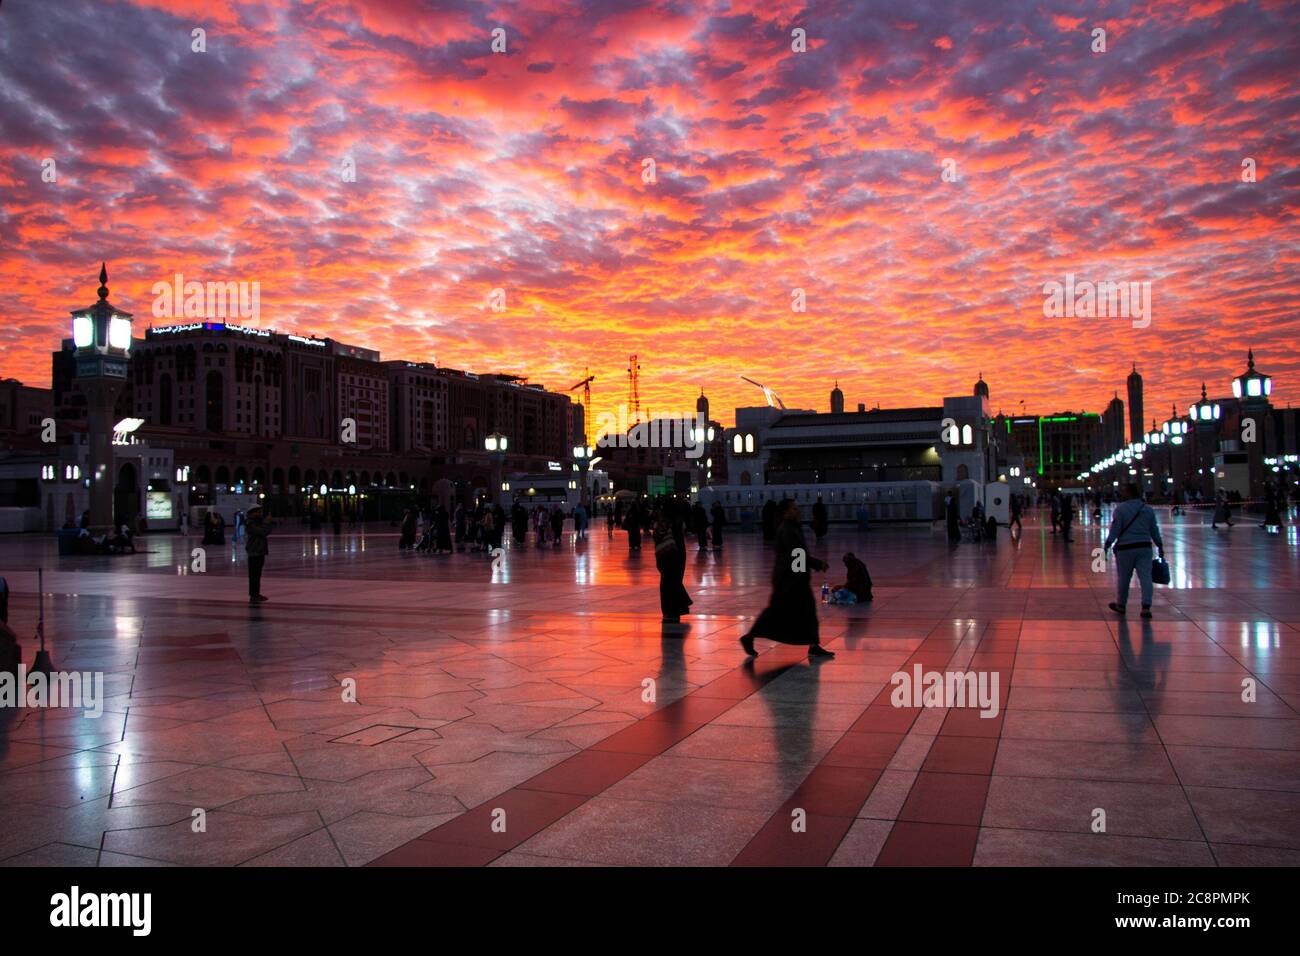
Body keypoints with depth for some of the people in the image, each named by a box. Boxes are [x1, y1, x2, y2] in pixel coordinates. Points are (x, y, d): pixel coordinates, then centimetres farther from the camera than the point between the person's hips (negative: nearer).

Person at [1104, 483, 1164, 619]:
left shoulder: (1120, 509, -7)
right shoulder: (1148, 509, 8)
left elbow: (1114, 530, -10)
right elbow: (1154, 530, 14)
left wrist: (1107, 545, -7)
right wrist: (1160, 546, 23)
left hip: (1126, 548, -3)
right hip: (1144, 547, 3)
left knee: (1124, 578, 9)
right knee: (1145, 577, -1)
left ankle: (1121, 605, 24)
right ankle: (1146, 607, -10)